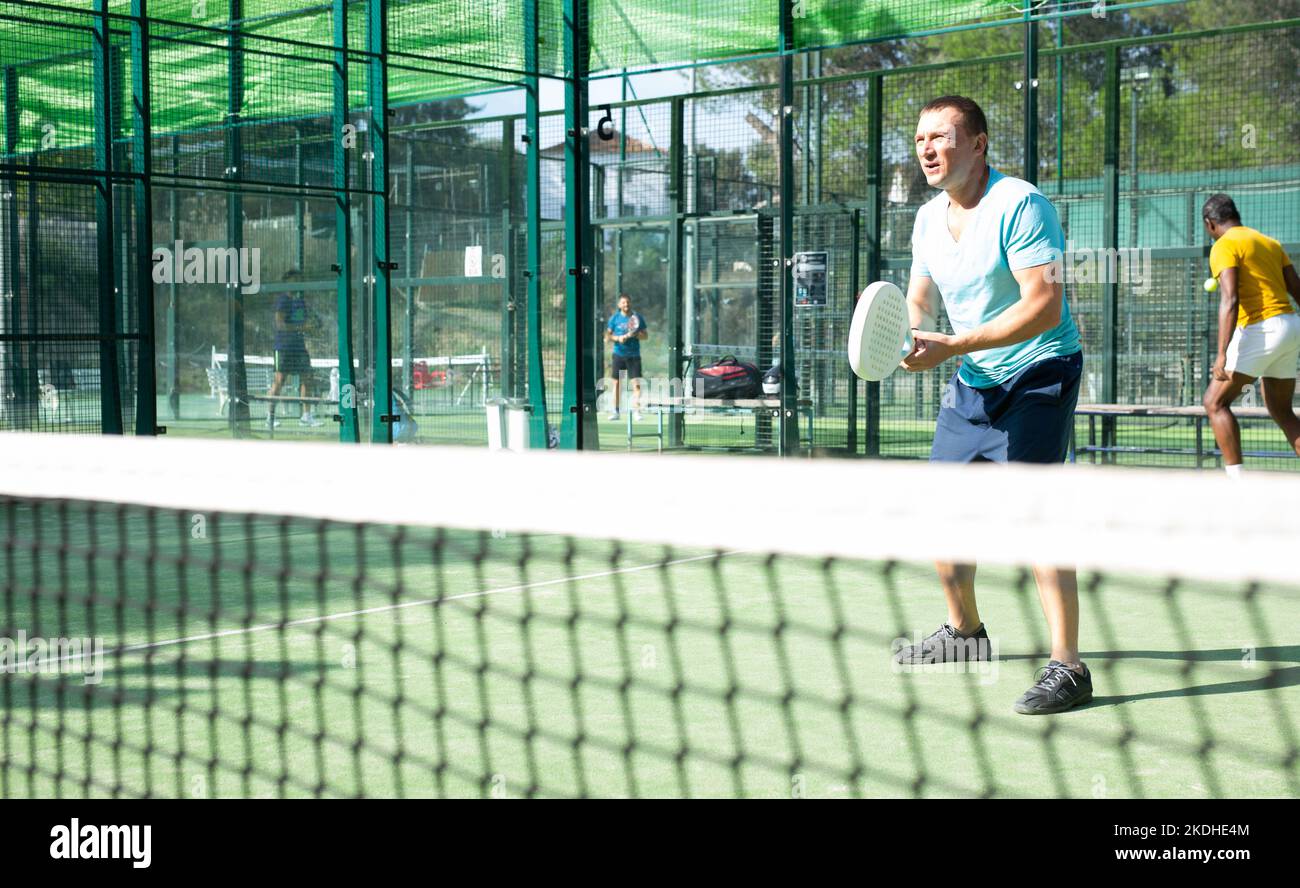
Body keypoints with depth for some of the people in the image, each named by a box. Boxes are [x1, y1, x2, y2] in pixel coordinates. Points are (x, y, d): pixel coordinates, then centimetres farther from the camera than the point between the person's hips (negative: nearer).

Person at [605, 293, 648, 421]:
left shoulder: (638, 317, 3)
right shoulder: (614, 318, 3)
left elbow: (644, 335, 4)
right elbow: (607, 336, 6)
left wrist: (634, 334, -15)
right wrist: (618, 338, -13)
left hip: (634, 355, -1)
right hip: (619, 354, 1)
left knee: (636, 384, -9)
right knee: (616, 383, 6)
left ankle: (635, 411, -7)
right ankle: (615, 411, 14)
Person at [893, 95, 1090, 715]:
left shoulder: (1020, 206, -19)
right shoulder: (929, 219, 7)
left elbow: (1043, 306, -27)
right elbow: (919, 301, 12)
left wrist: (951, 346, -30)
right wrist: (911, 335, -13)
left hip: (1039, 376, -8)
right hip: (973, 382, 8)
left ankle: (1068, 666, -14)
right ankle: (964, 632, 34)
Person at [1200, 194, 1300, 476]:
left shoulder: (1224, 246, -7)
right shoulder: (1270, 243, 17)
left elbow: (1230, 300, -19)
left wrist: (1222, 354, -25)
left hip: (1261, 329, -8)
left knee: (1215, 402, 0)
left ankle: (1236, 477, -9)